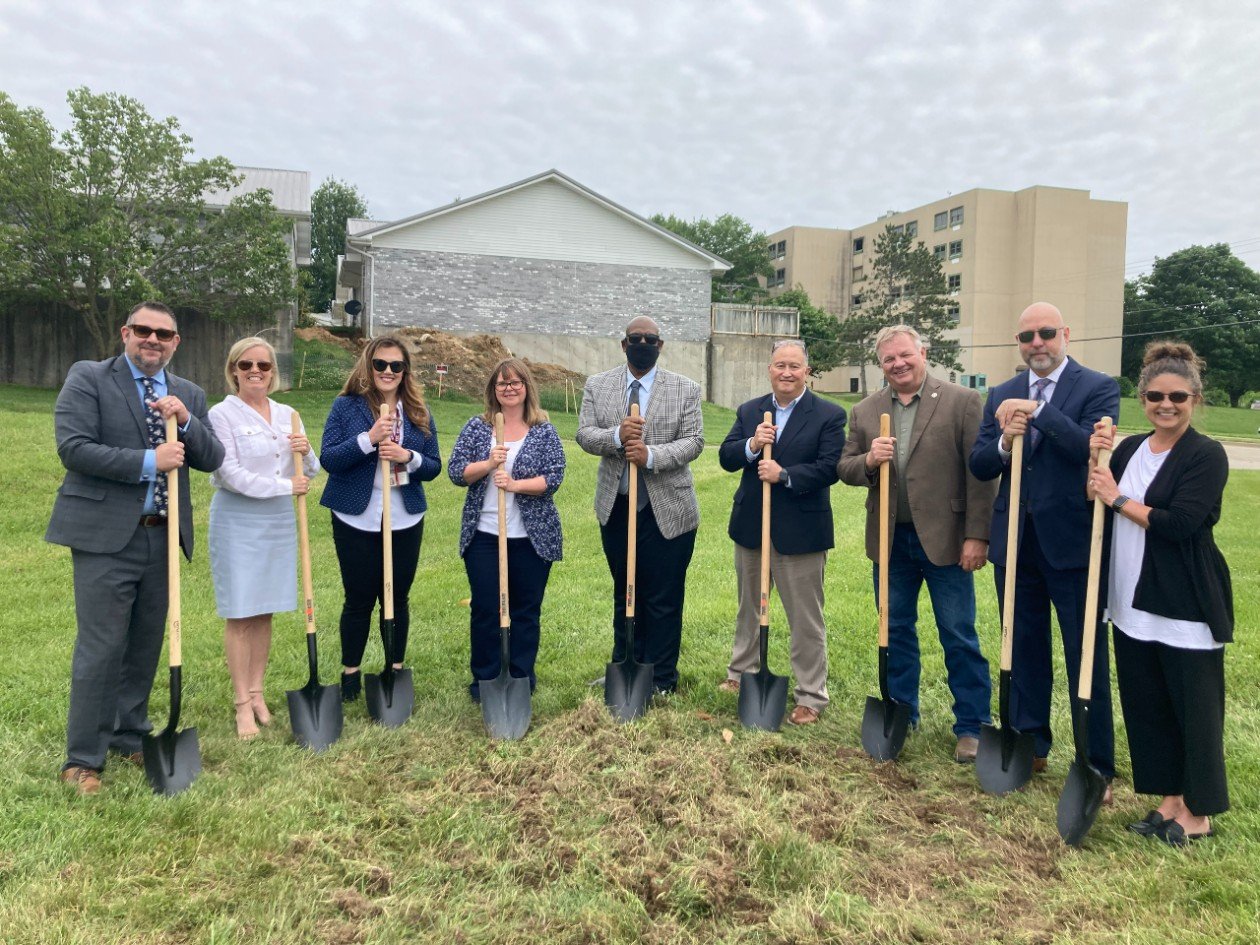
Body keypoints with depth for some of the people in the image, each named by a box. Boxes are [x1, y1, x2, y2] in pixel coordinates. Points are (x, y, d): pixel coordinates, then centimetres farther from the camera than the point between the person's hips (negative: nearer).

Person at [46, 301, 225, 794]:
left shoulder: (189, 395, 12)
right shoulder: (88, 378, -2)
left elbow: (212, 459, 5)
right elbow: (73, 447, -13)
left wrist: (186, 420, -12)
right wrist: (148, 461, -17)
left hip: (163, 536, 5)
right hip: (106, 535, -5)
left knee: (146, 645, 14)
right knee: (100, 648, -2)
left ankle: (130, 736, 31)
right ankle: (82, 759, 11)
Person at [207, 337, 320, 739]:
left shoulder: (287, 415, 10)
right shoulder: (222, 414, -5)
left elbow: (310, 472, 12)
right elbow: (231, 473, -14)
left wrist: (306, 453, -10)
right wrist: (284, 485, -17)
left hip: (278, 521, 5)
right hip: (237, 521, -5)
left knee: (264, 611, 10)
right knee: (240, 614, -1)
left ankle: (257, 692, 21)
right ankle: (243, 704, 7)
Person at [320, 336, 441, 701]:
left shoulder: (419, 413, 5)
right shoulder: (346, 406, -3)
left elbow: (434, 466, 5)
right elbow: (327, 459, -10)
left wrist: (408, 457, -16)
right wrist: (368, 439, -23)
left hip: (405, 521, 3)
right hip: (356, 521, -2)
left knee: (397, 598, 11)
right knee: (358, 599, 7)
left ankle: (396, 670, 25)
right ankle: (350, 673, 24)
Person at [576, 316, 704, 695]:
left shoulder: (685, 389, 0)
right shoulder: (597, 385, 6)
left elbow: (693, 441, -6)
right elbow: (584, 435, -1)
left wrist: (651, 455, -22)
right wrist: (616, 436, -22)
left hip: (667, 510, -2)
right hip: (615, 507, 3)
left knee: (664, 599, 3)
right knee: (624, 593, 16)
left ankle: (661, 681, 16)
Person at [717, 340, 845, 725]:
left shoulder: (829, 415, -6)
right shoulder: (749, 411, 7)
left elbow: (829, 468, -16)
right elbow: (726, 457, 0)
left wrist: (785, 474, -26)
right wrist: (752, 444, -18)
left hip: (800, 531, -4)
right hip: (751, 527, 5)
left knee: (806, 618, 4)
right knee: (749, 608, 21)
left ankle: (811, 697, 15)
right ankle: (741, 673, 38)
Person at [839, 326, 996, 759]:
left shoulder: (962, 401, -5)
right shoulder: (865, 411, 7)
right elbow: (845, 468, 9)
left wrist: (977, 536, -13)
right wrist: (868, 460, -14)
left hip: (944, 539, -4)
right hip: (890, 540, 4)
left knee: (959, 637, 4)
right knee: (896, 631, 15)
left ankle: (971, 727, 18)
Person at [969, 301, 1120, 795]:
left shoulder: (1098, 388, -5)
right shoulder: (1002, 395, 9)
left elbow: (1091, 448, -21)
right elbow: (978, 466, 3)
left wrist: (1038, 411, -25)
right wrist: (1004, 443, -17)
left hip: (1072, 541, -5)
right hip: (1015, 541, 5)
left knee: (1087, 658, 5)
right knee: (1024, 650, 16)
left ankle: (1097, 767, 16)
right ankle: (1029, 745, 31)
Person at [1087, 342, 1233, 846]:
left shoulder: (1207, 455, -10)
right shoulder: (1129, 449, 9)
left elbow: (1179, 523, -20)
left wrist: (1119, 499, -12)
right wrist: (1097, 458, -8)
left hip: (1187, 605, -6)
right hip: (1133, 601, 6)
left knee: (1194, 705, 6)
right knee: (1146, 704, 13)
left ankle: (1198, 810, 22)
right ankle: (1171, 797, 28)